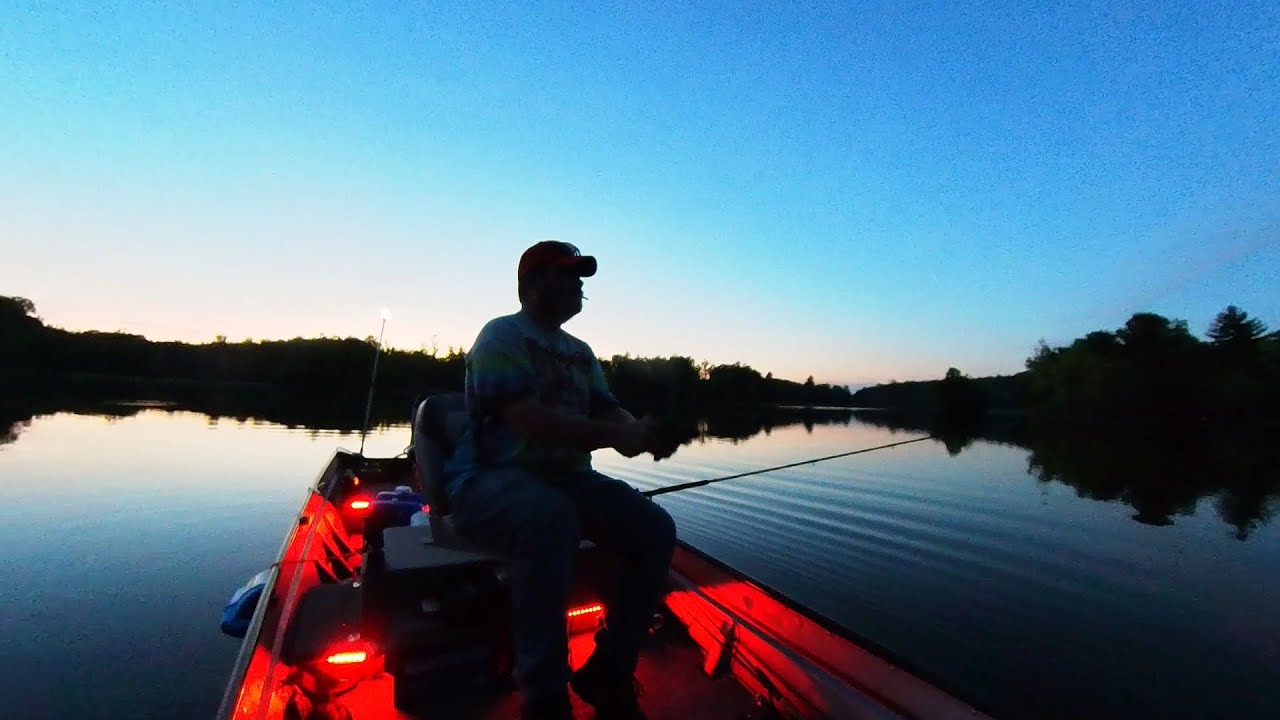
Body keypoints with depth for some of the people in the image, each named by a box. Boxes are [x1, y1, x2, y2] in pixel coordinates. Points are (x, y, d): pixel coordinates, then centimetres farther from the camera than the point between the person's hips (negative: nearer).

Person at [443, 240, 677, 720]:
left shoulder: (580, 352, 17)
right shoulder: (502, 335, -7)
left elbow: (609, 412, 7)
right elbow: (529, 420, -21)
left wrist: (642, 431, -16)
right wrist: (619, 436, -23)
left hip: (568, 479, 7)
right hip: (491, 481, -6)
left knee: (655, 529, -11)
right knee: (551, 518, -39)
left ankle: (608, 671, 5)